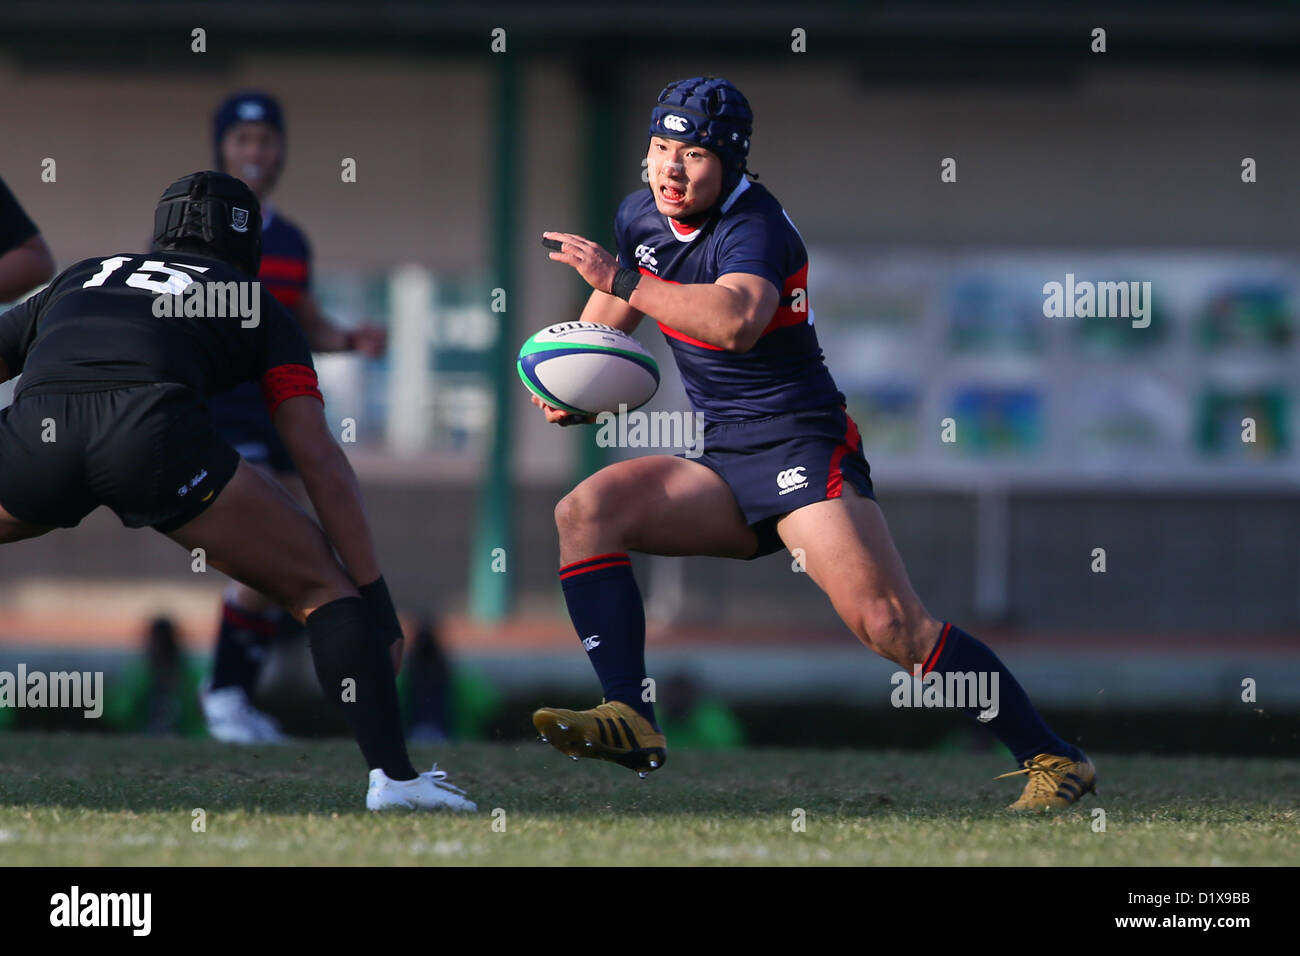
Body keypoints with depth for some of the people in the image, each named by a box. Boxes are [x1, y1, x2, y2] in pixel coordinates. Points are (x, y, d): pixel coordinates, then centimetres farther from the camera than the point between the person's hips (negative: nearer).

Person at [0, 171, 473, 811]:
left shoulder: (79, 278, 36)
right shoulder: (259, 309, 28)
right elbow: (320, 462, 19)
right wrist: (378, 602, 19)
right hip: (153, 427, -2)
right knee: (321, 586, 14)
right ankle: (392, 775, 0)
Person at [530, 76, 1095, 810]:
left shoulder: (754, 227, -16)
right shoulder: (640, 217, 10)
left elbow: (737, 321, -39)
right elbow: (616, 308, 33)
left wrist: (623, 280, -35)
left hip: (803, 452, -8)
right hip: (727, 466, 8)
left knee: (890, 624, -21)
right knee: (586, 511, -13)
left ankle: (1052, 758, -12)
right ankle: (630, 721, -23)